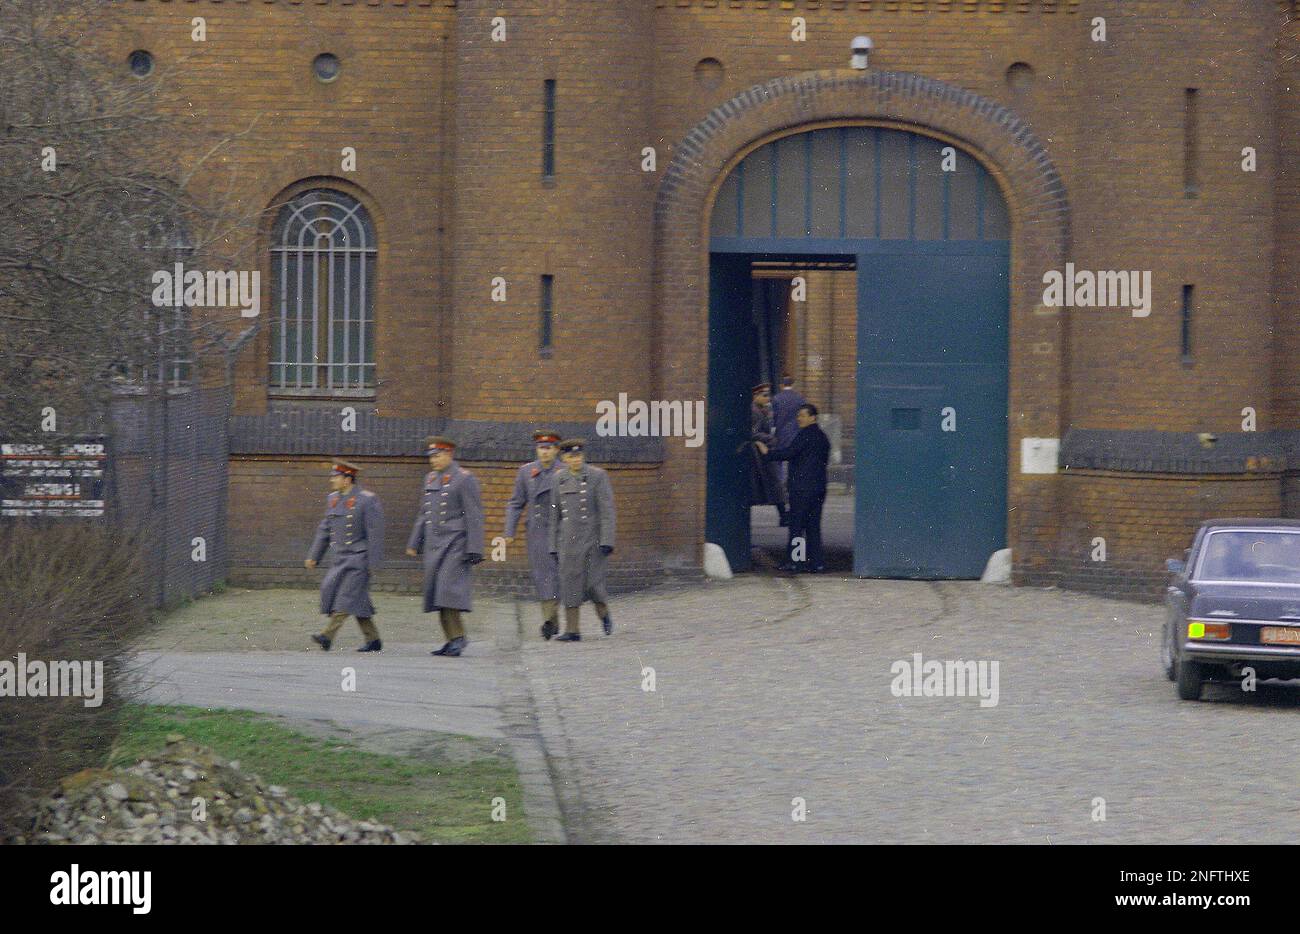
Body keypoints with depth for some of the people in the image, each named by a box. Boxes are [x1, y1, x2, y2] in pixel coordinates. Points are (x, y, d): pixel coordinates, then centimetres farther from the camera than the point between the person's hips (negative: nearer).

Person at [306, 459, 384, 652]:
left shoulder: (366, 500, -11)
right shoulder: (333, 499, 10)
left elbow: (375, 533, -13)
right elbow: (325, 529, 15)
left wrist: (373, 563, -17)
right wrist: (313, 556, 11)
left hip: (360, 557, -8)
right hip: (341, 557, 8)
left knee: (348, 596, -11)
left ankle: (327, 636, -19)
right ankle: (373, 640, 11)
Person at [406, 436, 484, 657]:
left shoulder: (465, 479, -6)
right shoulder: (430, 479, 16)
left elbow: (474, 517, -9)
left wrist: (474, 549, -14)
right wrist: (414, 543, 20)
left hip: (455, 544, -7)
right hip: (433, 545, 7)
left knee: (449, 587, -17)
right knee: (435, 590, 4)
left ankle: (458, 637, -12)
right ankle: (452, 639, 9)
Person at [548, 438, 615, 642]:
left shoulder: (598, 476, -6)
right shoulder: (560, 479, 6)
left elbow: (607, 509, -10)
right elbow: (556, 514, 11)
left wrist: (607, 540, -17)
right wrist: (554, 546, 9)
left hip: (593, 539, -4)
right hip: (569, 539, 4)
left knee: (592, 583, -6)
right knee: (569, 582, -3)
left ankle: (603, 613, 25)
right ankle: (572, 631, -1)